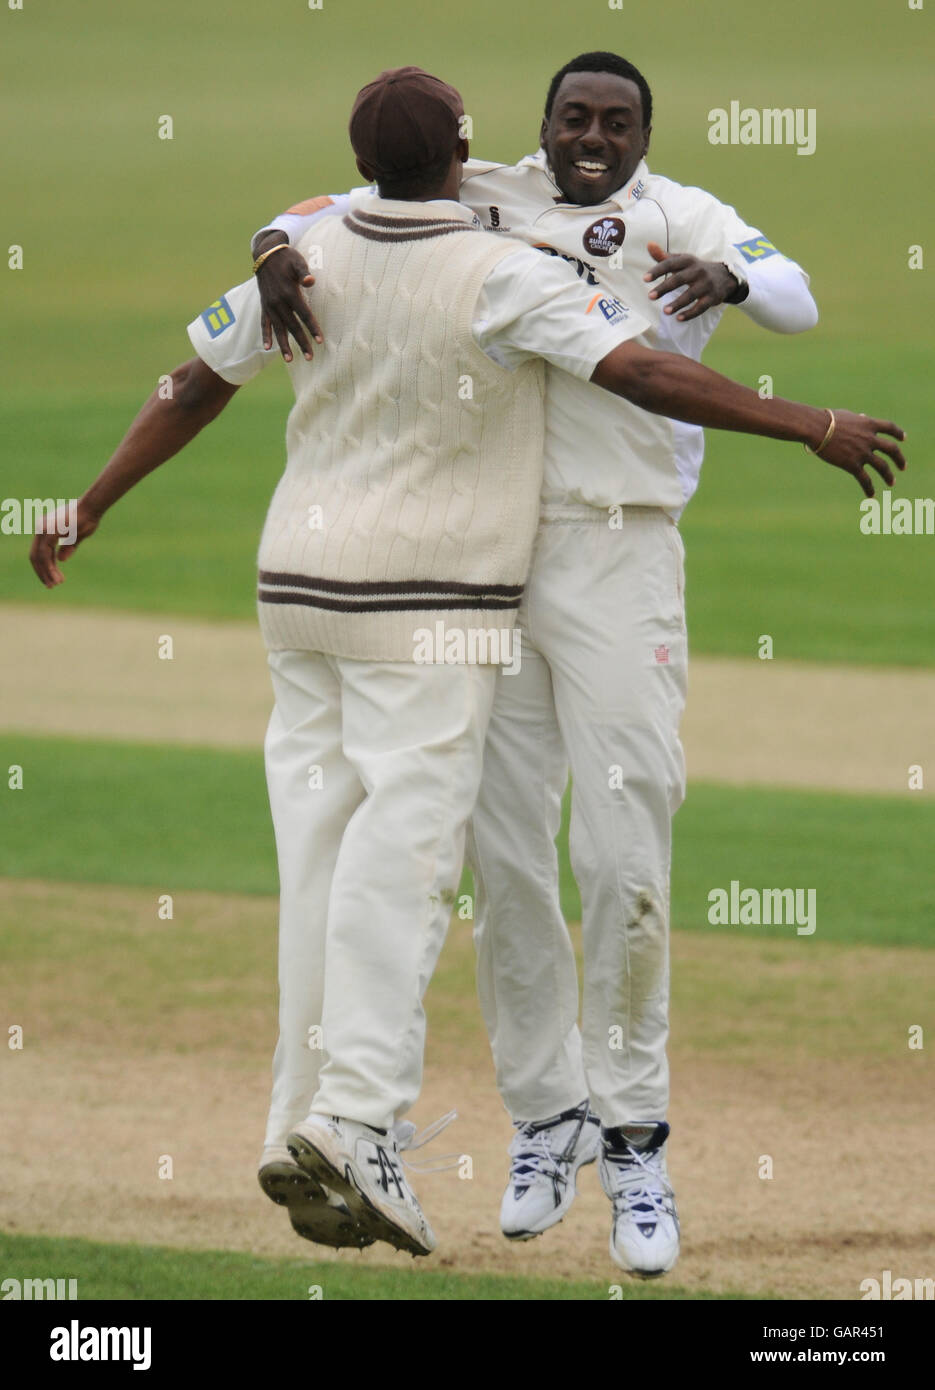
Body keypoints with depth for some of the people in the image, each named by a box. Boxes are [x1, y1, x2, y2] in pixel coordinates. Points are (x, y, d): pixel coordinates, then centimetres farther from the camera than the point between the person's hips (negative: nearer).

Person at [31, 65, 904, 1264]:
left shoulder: (307, 257, 1)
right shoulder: (501, 278, -13)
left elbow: (193, 390, 8)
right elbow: (640, 373, -21)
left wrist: (86, 513, 19)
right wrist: (810, 428, -19)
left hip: (300, 581, 5)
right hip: (428, 599, -5)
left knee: (318, 844, 8)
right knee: (402, 851, -10)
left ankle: (303, 1126, 4)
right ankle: (357, 1116, -23)